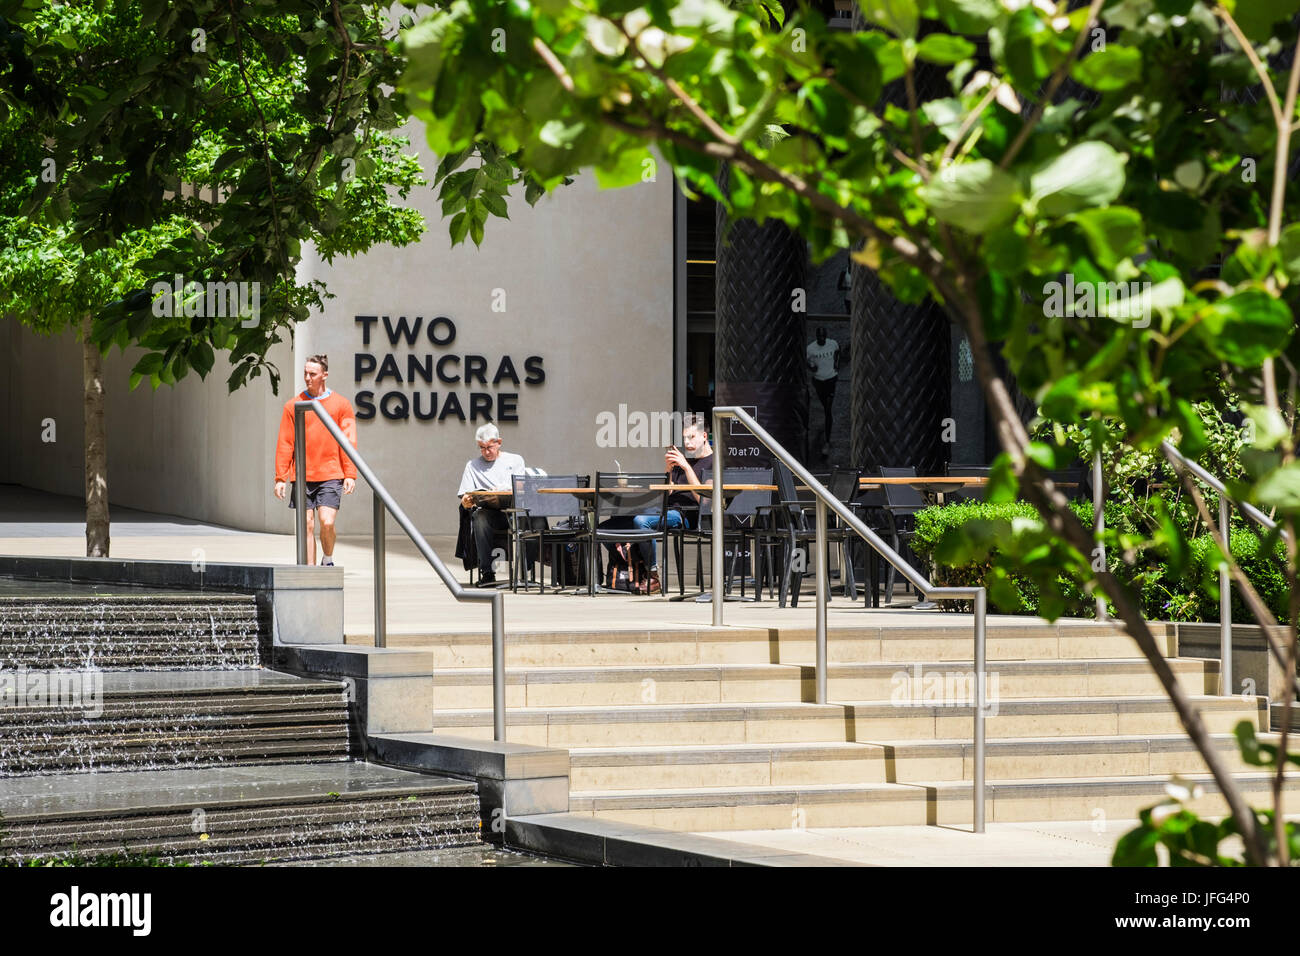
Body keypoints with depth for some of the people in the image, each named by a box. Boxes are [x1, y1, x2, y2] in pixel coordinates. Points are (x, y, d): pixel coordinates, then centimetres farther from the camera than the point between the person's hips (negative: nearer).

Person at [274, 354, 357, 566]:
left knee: (327, 522, -12)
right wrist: (280, 478, 1)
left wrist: (350, 475, -6)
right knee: (306, 525, 2)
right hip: (302, 477, 2)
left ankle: (328, 560, 13)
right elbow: (285, 444, 7)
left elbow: (349, 441, 3)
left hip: (330, 475, -2)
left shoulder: (340, 404, 4)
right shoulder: (293, 405, 7)